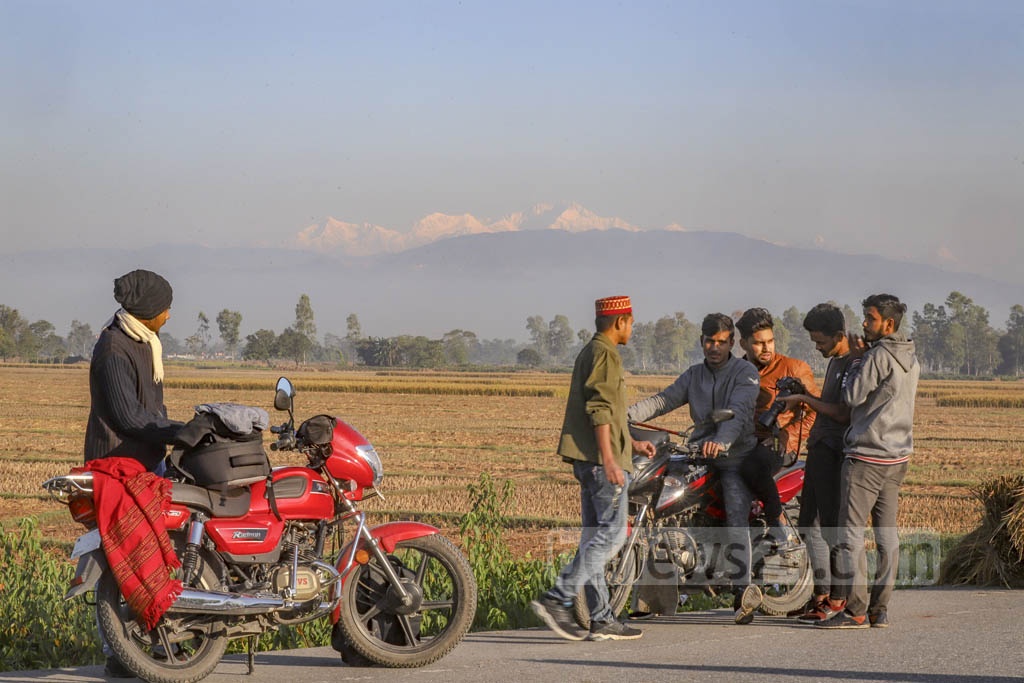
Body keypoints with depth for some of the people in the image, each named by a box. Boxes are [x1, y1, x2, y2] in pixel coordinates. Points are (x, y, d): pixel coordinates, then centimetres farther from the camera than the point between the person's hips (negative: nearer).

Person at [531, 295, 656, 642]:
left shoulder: (588, 353, 21)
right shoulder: (605, 354, -10)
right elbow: (599, 410, -19)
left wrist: (632, 444, 31)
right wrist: (610, 460, -24)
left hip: (587, 458, 10)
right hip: (602, 458, -10)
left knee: (595, 536, 8)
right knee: (611, 533, -10)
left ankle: (601, 619, 9)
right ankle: (558, 598, -16)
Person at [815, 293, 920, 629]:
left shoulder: (879, 356, -15)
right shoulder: (911, 360, 13)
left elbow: (853, 396, -11)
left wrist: (856, 361, 1)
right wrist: (863, 360, 12)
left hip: (866, 456, -9)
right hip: (898, 454, 9)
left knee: (851, 532, -6)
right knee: (887, 533, 8)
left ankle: (854, 610, -9)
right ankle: (880, 609, 9)